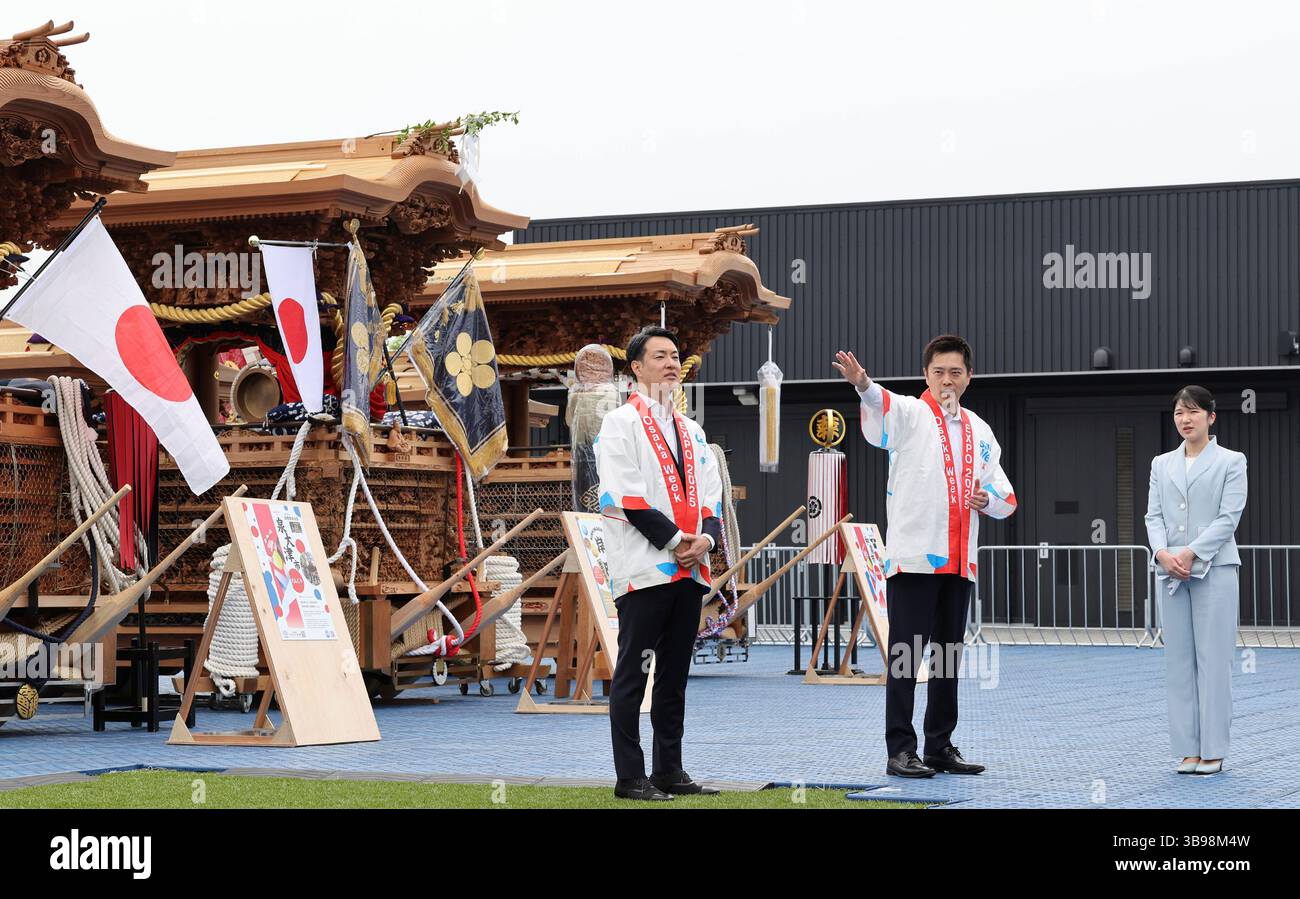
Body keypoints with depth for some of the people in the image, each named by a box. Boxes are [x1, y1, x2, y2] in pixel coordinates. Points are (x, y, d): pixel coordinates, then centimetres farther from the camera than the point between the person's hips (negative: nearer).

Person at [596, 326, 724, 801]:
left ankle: (669, 770, 15)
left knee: (675, 674, 10)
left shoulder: (692, 431, 20)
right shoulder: (621, 423, -2)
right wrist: (674, 539, -15)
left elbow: (711, 494, 15)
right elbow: (625, 495, -12)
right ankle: (630, 777, -1)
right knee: (633, 672, -4)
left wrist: (706, 537, -6)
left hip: (690, 568, 7)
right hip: (644, 569, -7)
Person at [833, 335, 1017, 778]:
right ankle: (900, 750, -4)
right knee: (906, 655, -6)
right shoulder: (910, 413, 0)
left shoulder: (980, 431, 17)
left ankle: (940, 746, 18)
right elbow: (883, 408, -27)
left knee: (948, 656, 10)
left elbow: (1006, 500, 20)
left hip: (959, 562, 6)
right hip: (913, 556, -6)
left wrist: (989, 500, -4)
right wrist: (864, 386, -50)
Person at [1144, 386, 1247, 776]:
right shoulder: (1162, 464, 15)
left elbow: (1229, 517, -5)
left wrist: (1191, 553, -15)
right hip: (1171, 572, 4)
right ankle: (1188, 750, 6)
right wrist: (1163, 553, -11)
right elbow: (1154, 515, 8)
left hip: (1214, 568, -4)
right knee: (1179, 659, 3)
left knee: (1213, 657, -4)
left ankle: (1213, 750, -1)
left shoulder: (1231, 462, 4)